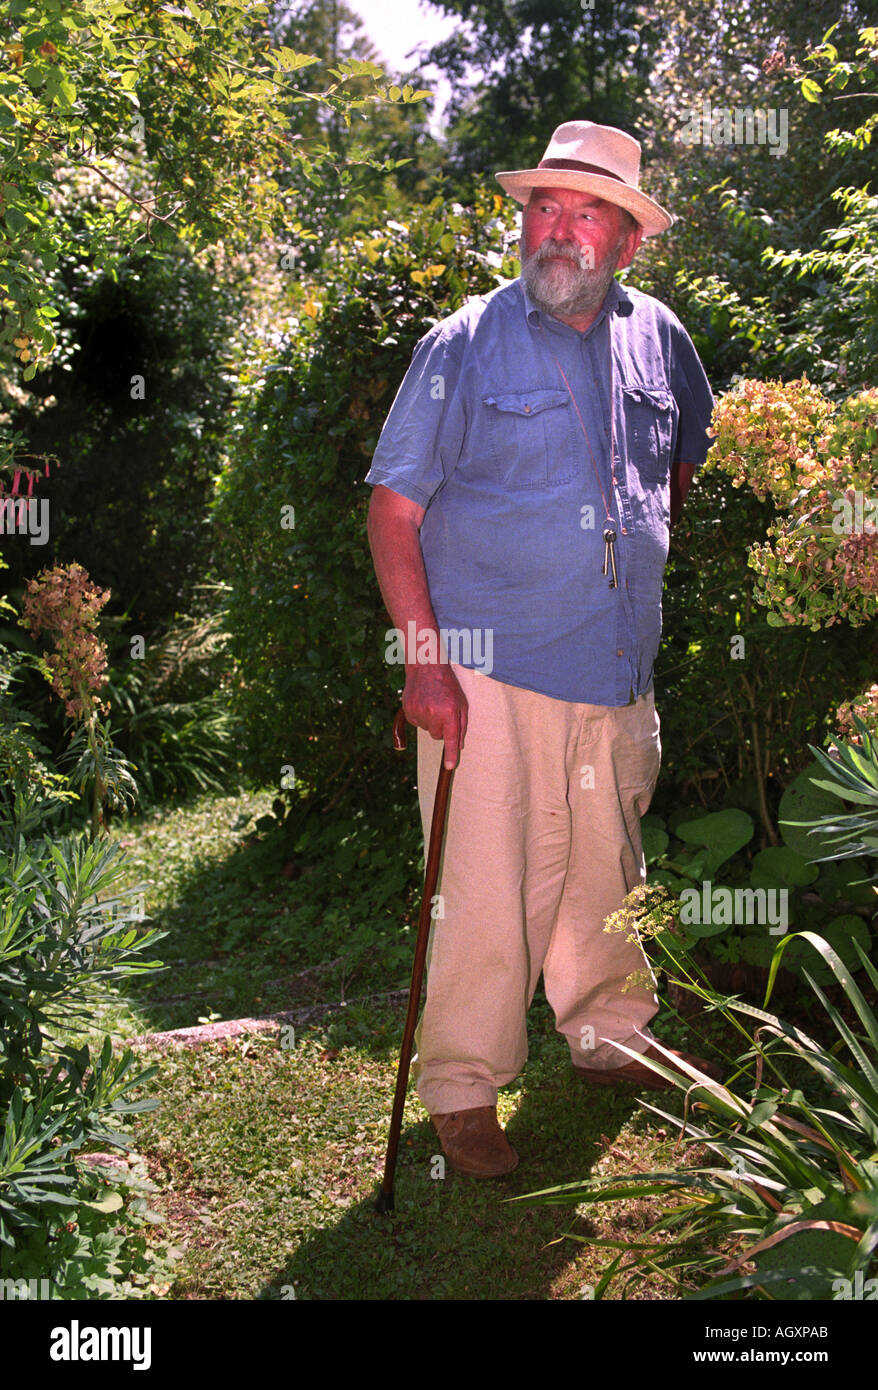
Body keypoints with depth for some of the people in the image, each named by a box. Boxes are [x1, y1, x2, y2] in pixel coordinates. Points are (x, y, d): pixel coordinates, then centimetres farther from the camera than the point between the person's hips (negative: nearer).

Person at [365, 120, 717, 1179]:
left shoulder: (657, 339, 10)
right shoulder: (462, 348, -4)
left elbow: (691, 454, 30)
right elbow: (393, 510, -7)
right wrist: (424, 659, -14)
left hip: (620, 672, 5)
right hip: (489, 671, -4)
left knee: (607, 872, 17)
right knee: (483, 890, -1)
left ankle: (612, 1038, 38)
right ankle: (462, 1089, 15)